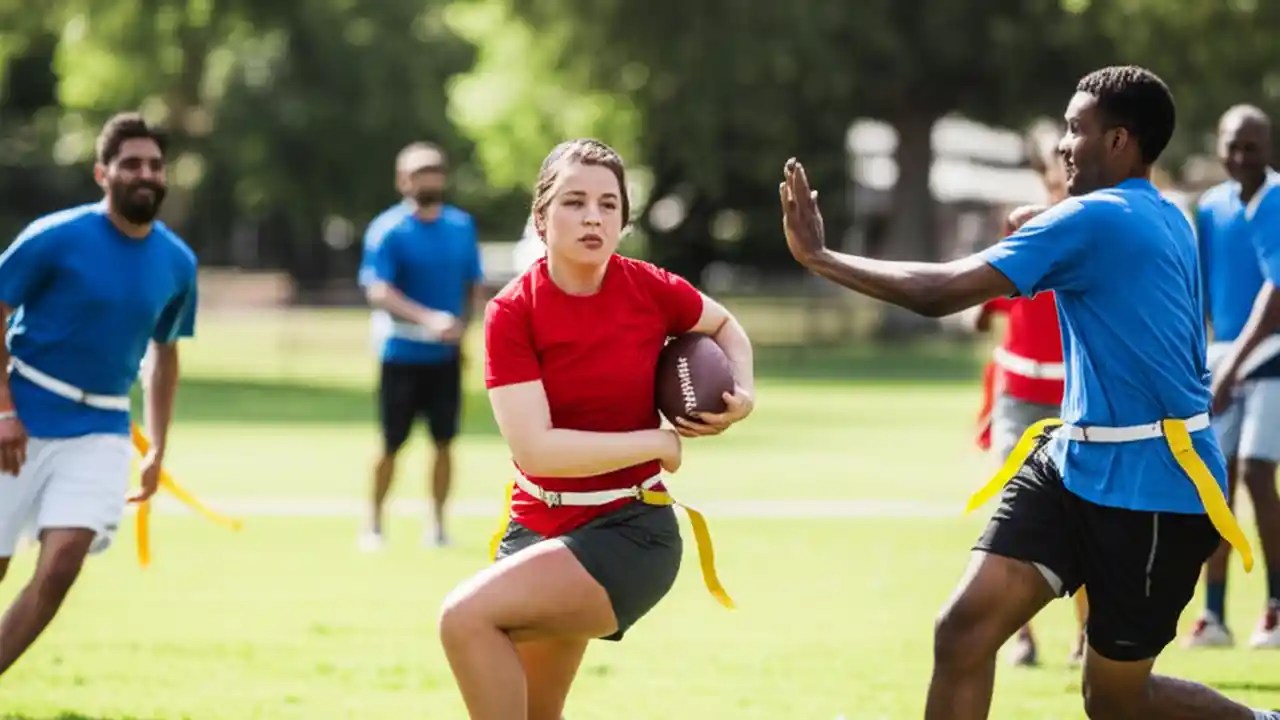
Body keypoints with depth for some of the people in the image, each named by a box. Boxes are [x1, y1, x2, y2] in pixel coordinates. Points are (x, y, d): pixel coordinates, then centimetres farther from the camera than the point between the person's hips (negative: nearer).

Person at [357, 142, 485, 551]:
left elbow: (474, 285, 14)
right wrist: (428, 319, -32)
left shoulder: (461, 226, 5)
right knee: (391, 444, 1)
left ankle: (437, 524, 16)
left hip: (446, 356, 4)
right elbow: (378, 292, -20)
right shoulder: (388, 230, -10)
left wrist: (461, 324, -4)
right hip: (403, 355, -4)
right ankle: (374, 524, 15)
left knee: (444, 441, 4)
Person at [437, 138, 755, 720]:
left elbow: (725, 327, 15)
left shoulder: (650, 289, -9)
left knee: (468, 617, -27)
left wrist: (744, 394, -4)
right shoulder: (512, 312, -12)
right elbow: (536, 448, -20)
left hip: (631, 532, -3)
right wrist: (659, 442, -17)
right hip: (538, 528, 3)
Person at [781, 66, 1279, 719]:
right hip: (1074, 462, 9)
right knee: (962, 631, -5)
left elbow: (939, 292, -21)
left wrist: (817, 257, -13)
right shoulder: (1166, 220, 9)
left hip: (1150, 492, -9)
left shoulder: (1095, 220, -19)